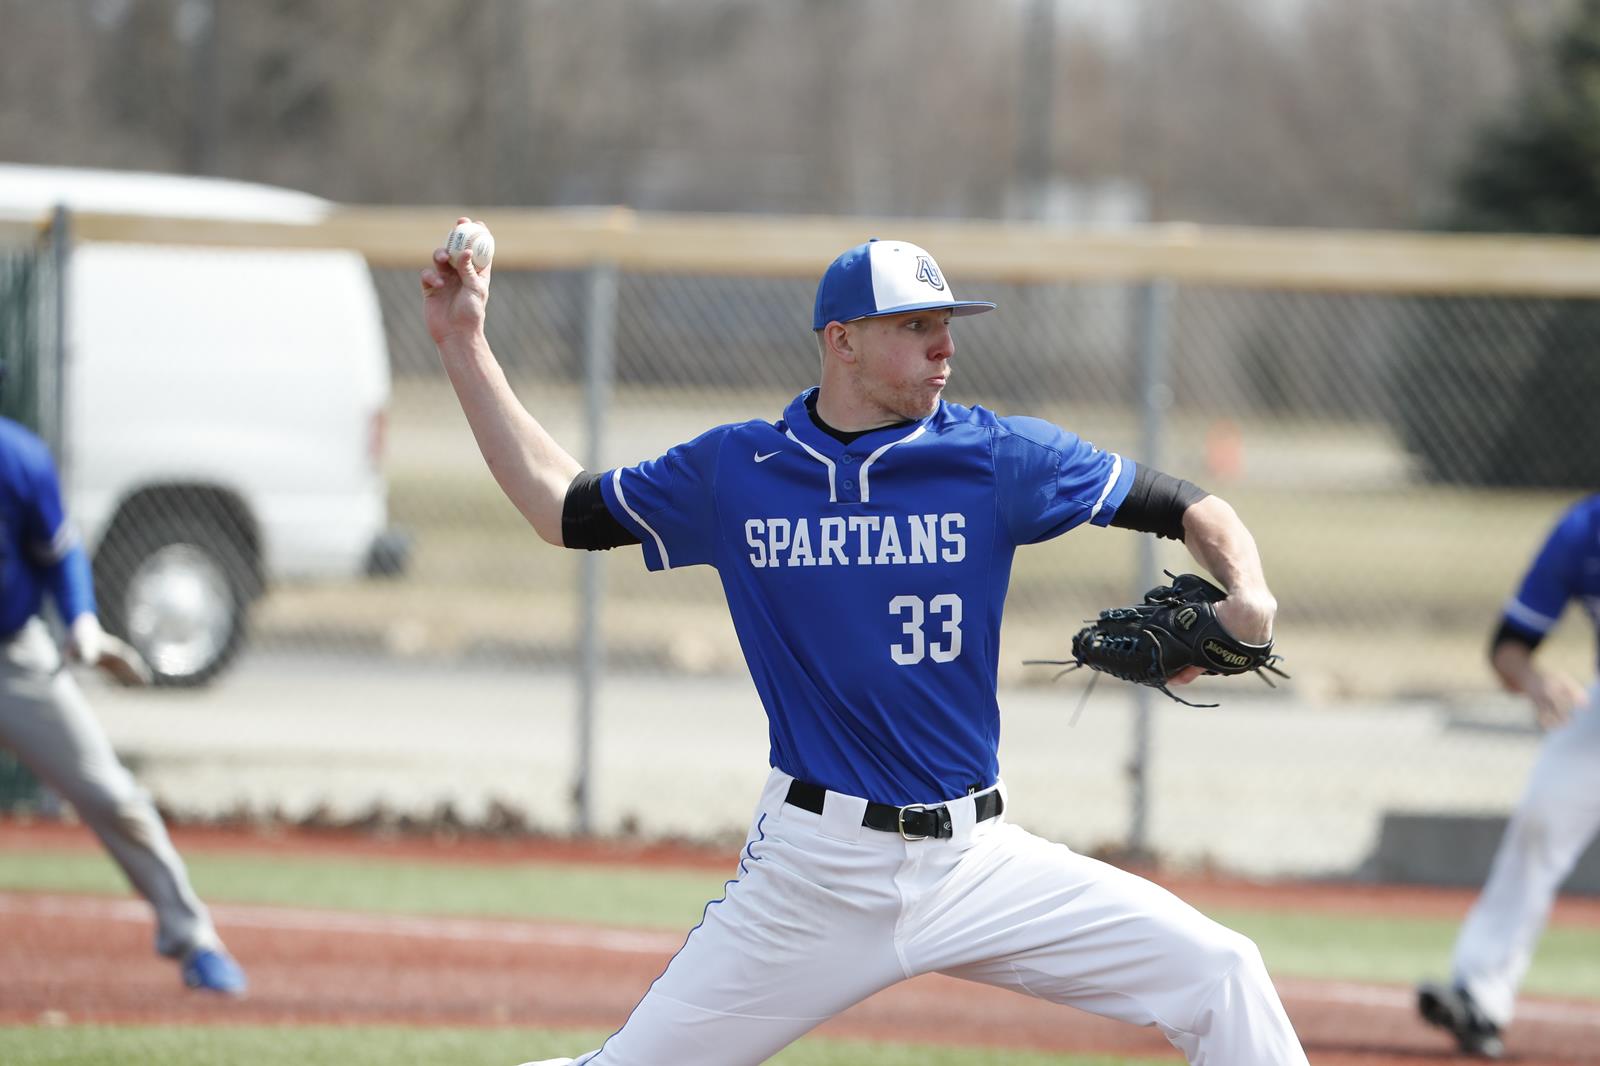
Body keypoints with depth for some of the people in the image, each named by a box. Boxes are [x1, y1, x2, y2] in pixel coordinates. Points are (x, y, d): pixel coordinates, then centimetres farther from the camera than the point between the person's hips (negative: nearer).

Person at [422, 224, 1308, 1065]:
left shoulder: (996, 458, -1)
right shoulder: (735, 470, 3)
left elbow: (1190, 511, 3)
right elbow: (562, 506, 16)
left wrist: (1245, 595, -17)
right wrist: (463, 348, 13)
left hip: (978, 863, 0)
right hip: (811, 872, 0)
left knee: (1218, 975, -12)